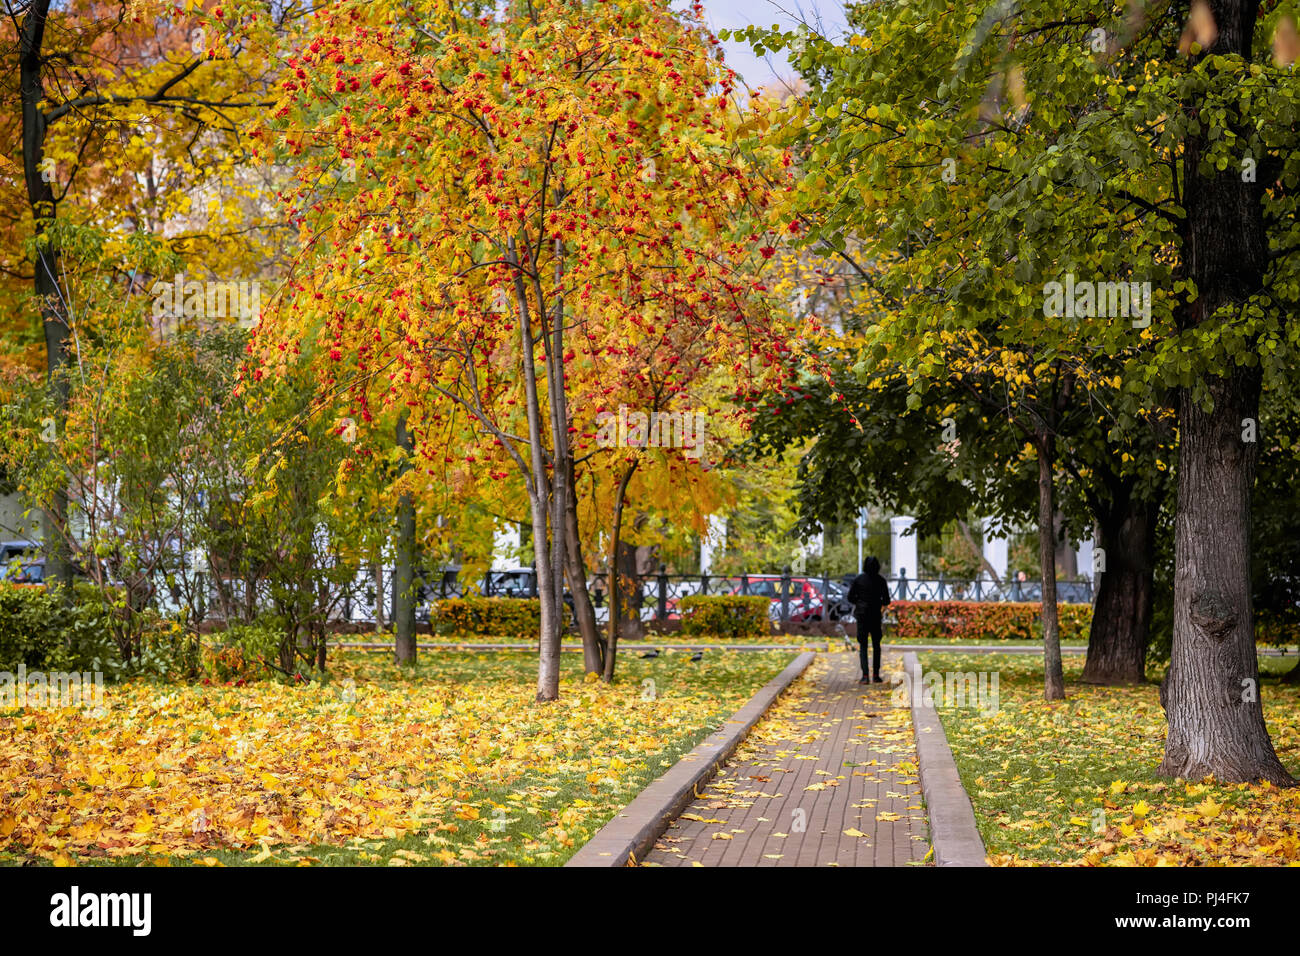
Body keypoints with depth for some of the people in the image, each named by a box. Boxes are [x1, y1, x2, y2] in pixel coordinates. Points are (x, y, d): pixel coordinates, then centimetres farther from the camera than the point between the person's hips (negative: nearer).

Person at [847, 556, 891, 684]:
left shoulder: (858, 579, -5)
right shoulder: (881, 581, -4)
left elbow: (850, 597, -4)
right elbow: (886, 600, -3)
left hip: (862, 615, -1)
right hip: (875, 615, 1)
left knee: (863, 646, 3)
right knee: (876, 645, 15)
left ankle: (865, 676, -10)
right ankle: (875, 675, 12)